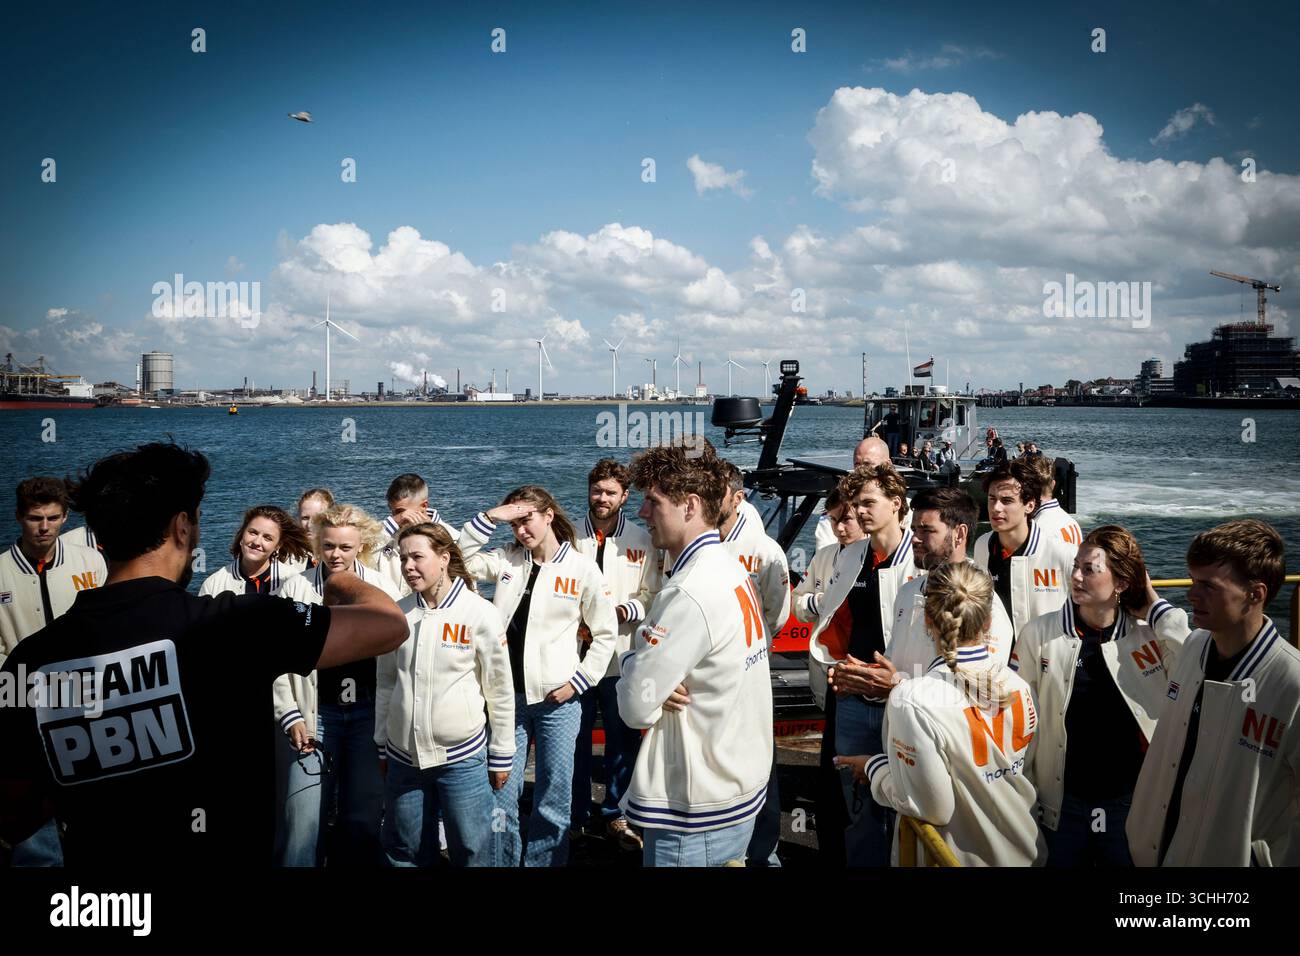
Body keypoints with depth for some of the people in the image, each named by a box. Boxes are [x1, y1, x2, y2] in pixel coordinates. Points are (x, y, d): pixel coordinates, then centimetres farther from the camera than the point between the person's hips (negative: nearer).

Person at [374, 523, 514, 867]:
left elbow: (500, 691, -5)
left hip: (464, 759, -4)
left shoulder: (480, 614, -10)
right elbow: (386, 683, 11)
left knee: (472, 851, 5)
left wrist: (502, 757, -1)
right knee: (404, 854, 14)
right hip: (403, 759, 4)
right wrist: (382, 745, 14)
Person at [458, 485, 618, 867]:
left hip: (557, 699, -2)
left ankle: (544, 861, 23)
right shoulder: (507, 559, 6)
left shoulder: (582, 568, -4)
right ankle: (503, 860, 25)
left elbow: (605, 633, 0)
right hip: (507, 695, 3)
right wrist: (490, 517, -9)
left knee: (554, 797, 7)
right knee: (500, 794, 9)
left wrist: (578, 681, -5)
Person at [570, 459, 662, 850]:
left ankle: (615, 815, 26)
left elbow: (652, 596, 2)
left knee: (623, 740, 10)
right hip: (575, 653, 0)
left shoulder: (641, 539, 1)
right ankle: (574, 815, 27)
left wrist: (624, 610, -15)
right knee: (575, 740, 11)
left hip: (622, 658, 0)